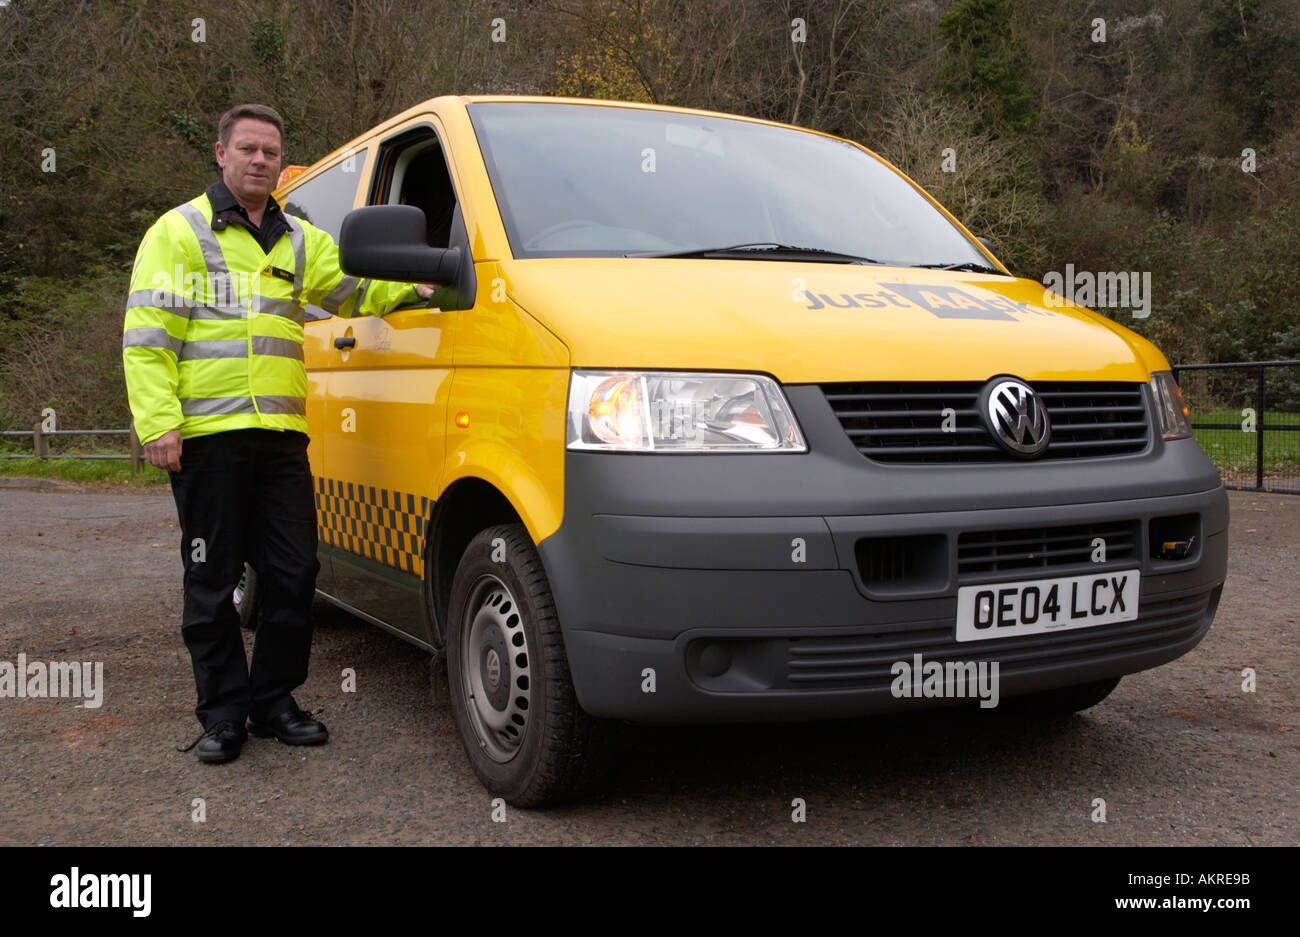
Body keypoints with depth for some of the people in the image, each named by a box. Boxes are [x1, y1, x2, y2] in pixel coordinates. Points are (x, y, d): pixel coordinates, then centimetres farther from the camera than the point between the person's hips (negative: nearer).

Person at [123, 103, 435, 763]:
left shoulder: (298, 241, 19)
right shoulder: (179, 232, 4)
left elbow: (357, 290, 16)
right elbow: (144, 337, -3)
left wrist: (412, 285, -5)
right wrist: (158, 422, -13)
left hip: (281, 435, 5)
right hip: (206, 436, -4)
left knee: (293, 573, 4)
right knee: (213, 582, 3)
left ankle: (274, 701, 19)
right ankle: (223, 714, 14)